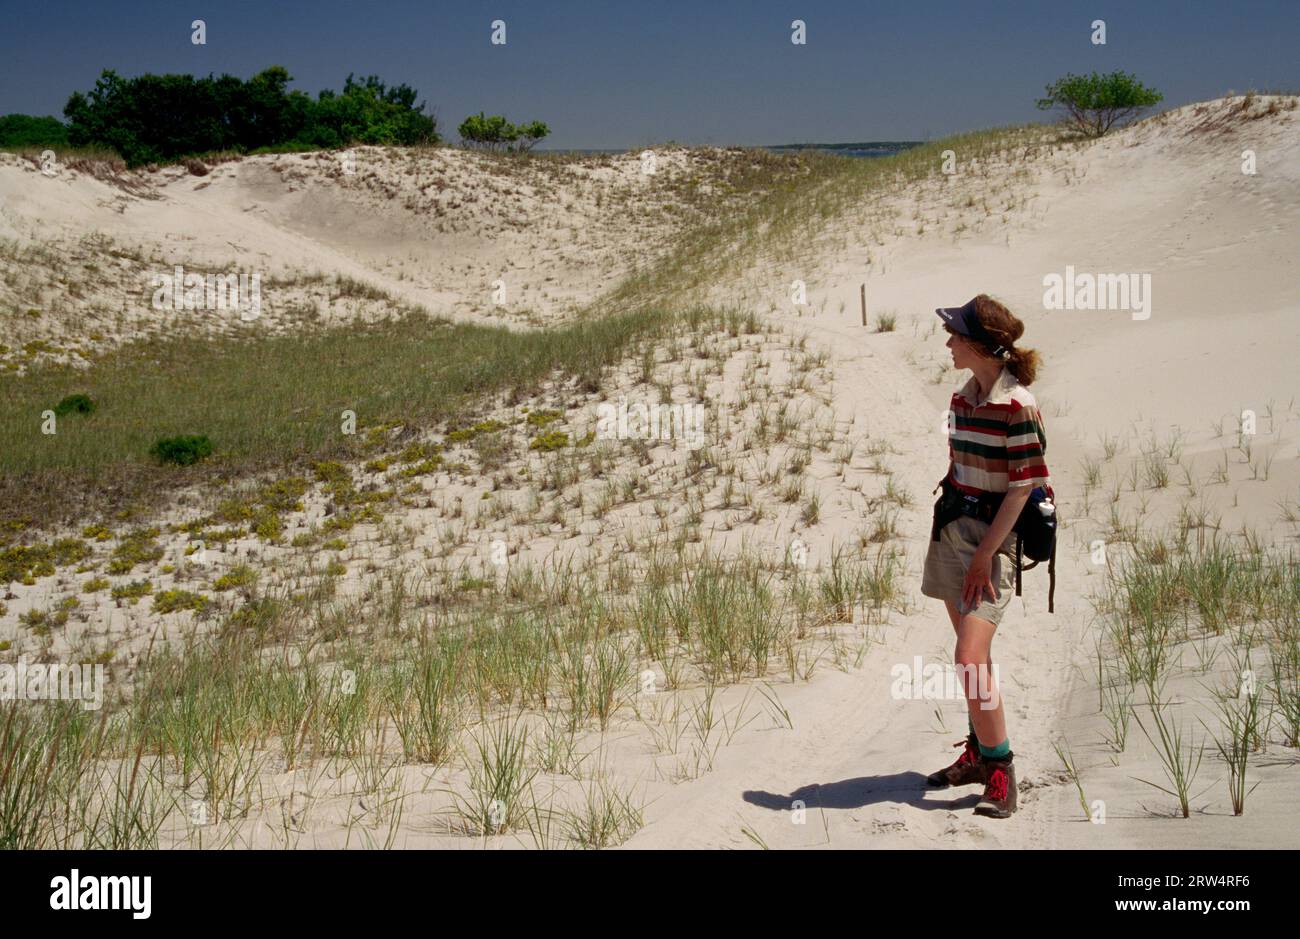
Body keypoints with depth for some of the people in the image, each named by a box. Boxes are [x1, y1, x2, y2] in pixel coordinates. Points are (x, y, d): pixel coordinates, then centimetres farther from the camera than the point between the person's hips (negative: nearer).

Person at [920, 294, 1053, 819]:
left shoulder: (1017, 405, -16)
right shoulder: (964, 398, 9)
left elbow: (1021, 487, -16)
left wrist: (984, 554, -17)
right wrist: (945, 527, 15)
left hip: (991, 537, -8)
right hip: (952, 529, 8)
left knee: (970, 658, -15)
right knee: (971, 654, 14)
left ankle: (1000, 772, -5)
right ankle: (977, 754, 25)